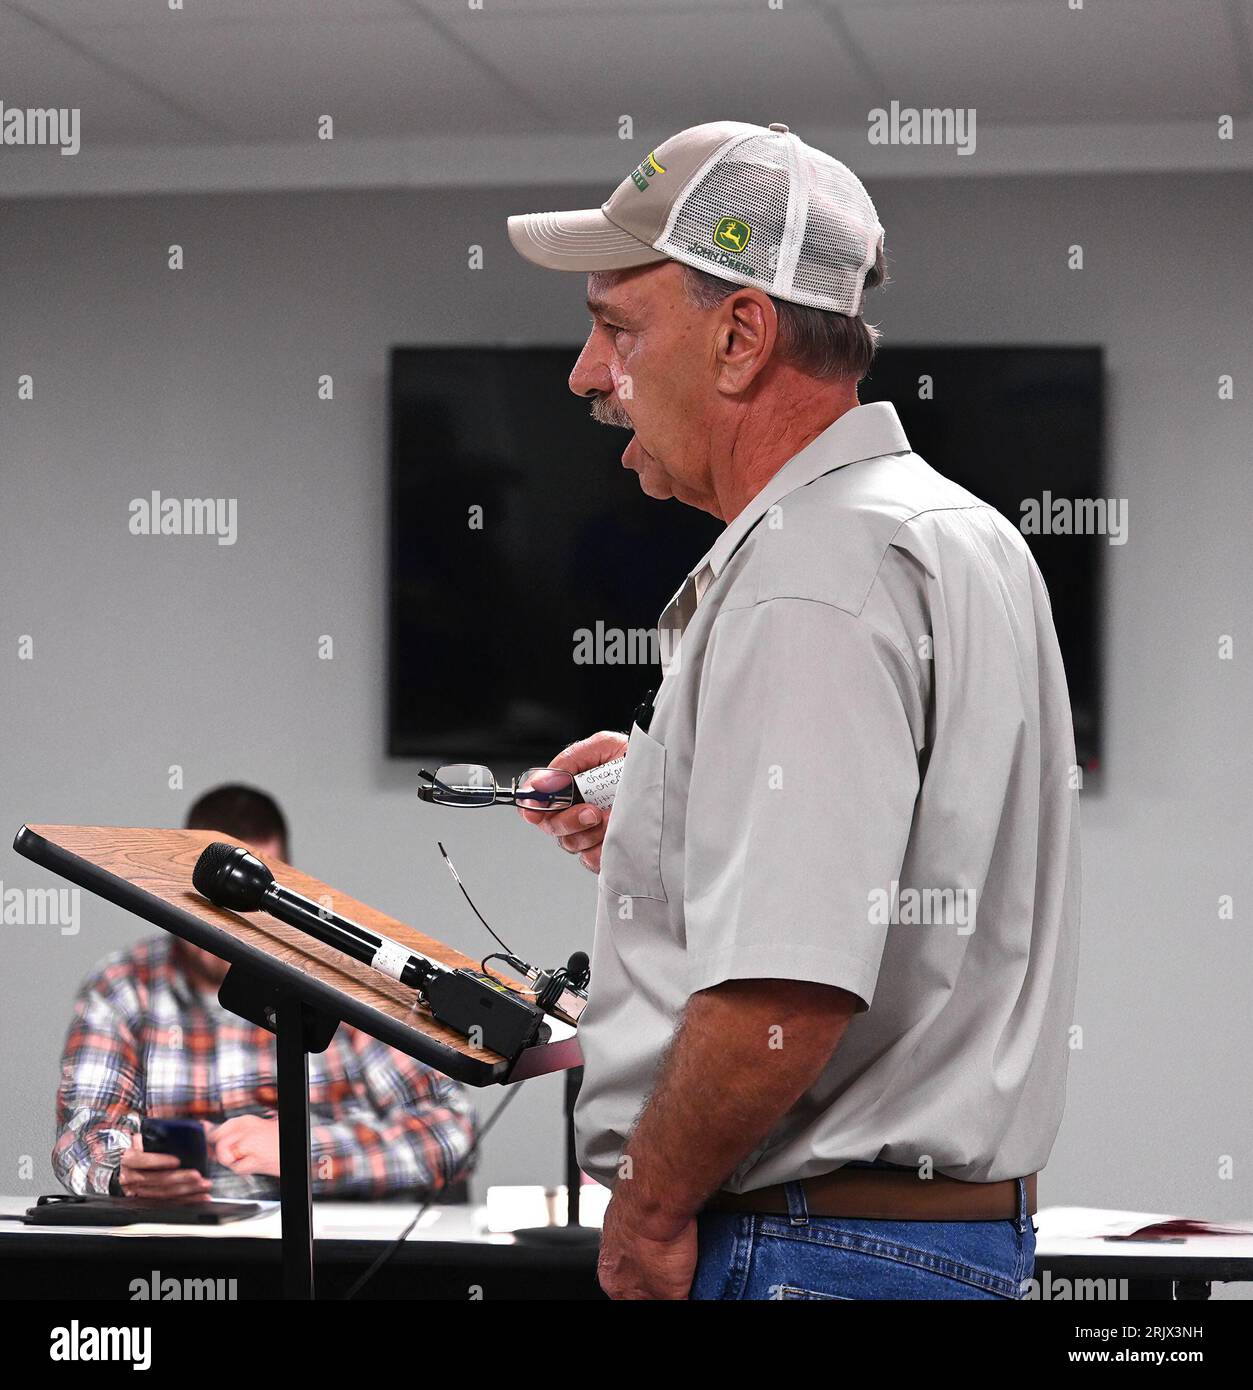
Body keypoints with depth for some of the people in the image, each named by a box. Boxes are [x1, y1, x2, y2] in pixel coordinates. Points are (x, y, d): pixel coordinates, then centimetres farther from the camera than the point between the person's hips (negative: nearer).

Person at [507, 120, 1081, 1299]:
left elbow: (782, 1001, -28)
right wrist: (664, 815, 18)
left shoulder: (807, 581, -18)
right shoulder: (964, 538, 15)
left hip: (800, 1247, -10)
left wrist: (649, 1208, -14)